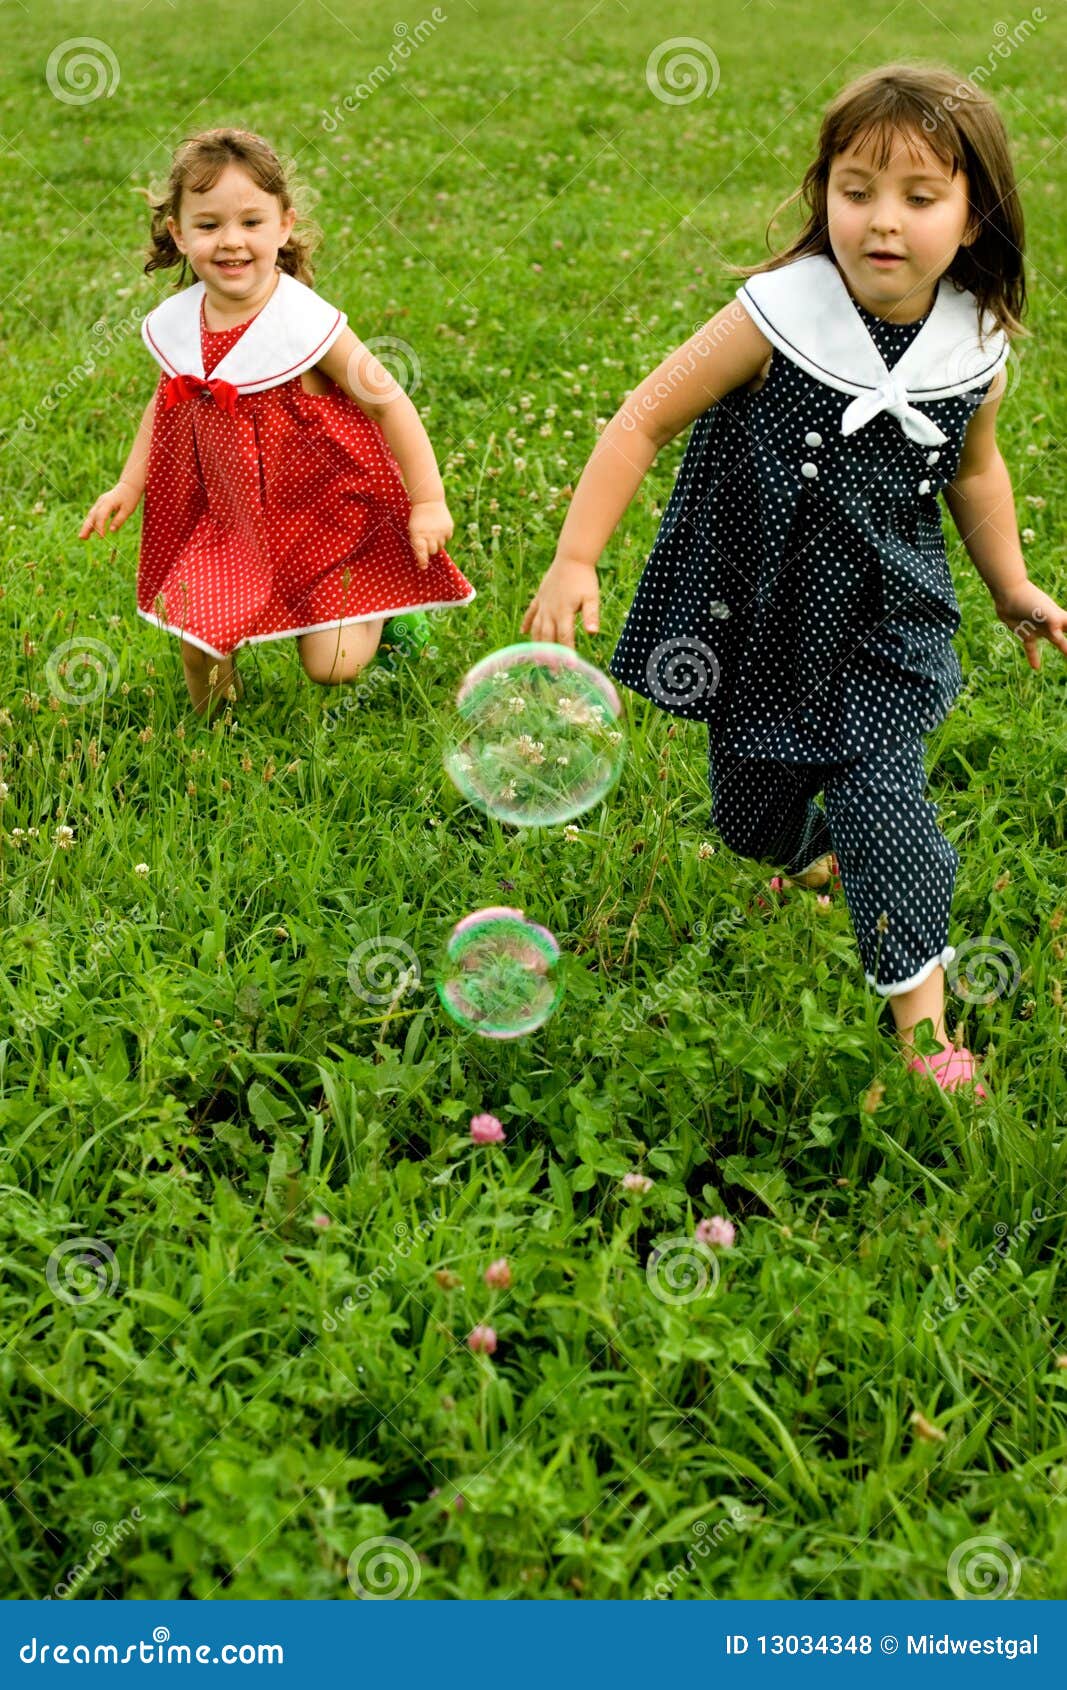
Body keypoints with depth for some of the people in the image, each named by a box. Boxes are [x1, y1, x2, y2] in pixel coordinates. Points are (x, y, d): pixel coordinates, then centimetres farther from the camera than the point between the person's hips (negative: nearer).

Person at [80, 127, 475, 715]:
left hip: (328, 510, -4)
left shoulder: (307, 325, -23)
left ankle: (391, 607, 25)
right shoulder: (175, 324, -7)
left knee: (331, 666, -7)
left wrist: (428, 502, -14)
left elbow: (387, 402, -16)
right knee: (191, 621, -8)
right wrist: (129, 485, 13)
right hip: (230, 521, 5)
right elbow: (166, 404, 13)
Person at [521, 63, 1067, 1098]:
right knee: (751, 819, 14)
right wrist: (574, 560, -20)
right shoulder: (776, 316, -20)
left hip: (887, 624, 0)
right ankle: (815, 859, 52)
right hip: (760, 614, 0)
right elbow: (645, 421, -14)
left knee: (879, 792, -15)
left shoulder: (976, 352, -9)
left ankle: (923, 1023, -1)